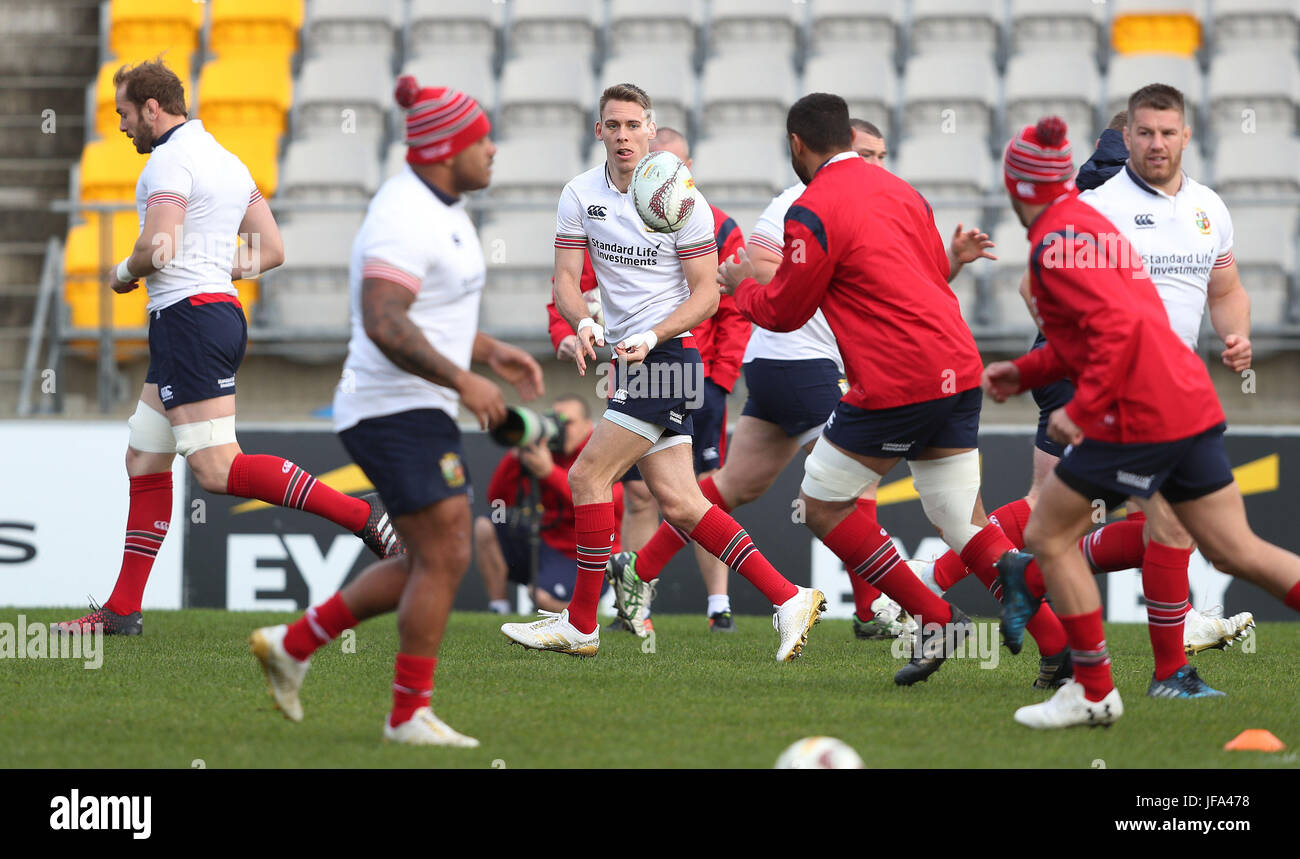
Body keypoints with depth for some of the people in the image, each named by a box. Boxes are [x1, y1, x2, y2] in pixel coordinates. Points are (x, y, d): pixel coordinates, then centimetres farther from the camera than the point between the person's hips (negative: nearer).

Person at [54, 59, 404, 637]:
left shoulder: (170, 161, -10)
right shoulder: (226, 161, 19)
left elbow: (158, 247, -23)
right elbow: (271, 251, 20)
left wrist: (124, 273, -3)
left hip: (189, 316, -10)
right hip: (220, 309, 11)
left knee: (217, 468, -16)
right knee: (144, 462, 12)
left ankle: (361, 514, -21)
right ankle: (123, 609, 14)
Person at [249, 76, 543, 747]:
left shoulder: (440, 208, 15)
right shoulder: (404, 219, -19)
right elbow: (384, 325, -29)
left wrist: (494, 353, 15)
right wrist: (463, 380, -26)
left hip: (420, 413, 10)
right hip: (394, 411, -10)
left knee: (433, 562, 12)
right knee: (444, 558, -9)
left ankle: (293, 643, 19)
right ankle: (410, 714, -2)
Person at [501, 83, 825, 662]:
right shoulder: (581, 196, 6)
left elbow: (706, 294, -8)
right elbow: (566, 277, 3)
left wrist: (650, 338, -21)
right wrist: (583, 324, -18)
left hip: (669, 355, -7)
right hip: (631, 359, 7)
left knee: (588, 476, -10)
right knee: (678, 503, 2)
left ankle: (580, 624, -1)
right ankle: (788, 599, 5)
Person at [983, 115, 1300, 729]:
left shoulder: (1057, 244, -13)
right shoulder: (1087, 223, 17)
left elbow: (1119, 327, -25)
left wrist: (1081, 410, -21)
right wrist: (1025, 372, 20)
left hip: (1139, 417, -9)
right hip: (1190, 403, 9)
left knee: (1048, 536, 4)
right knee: (1234, 550, 10)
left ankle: (1094, 693, 8)